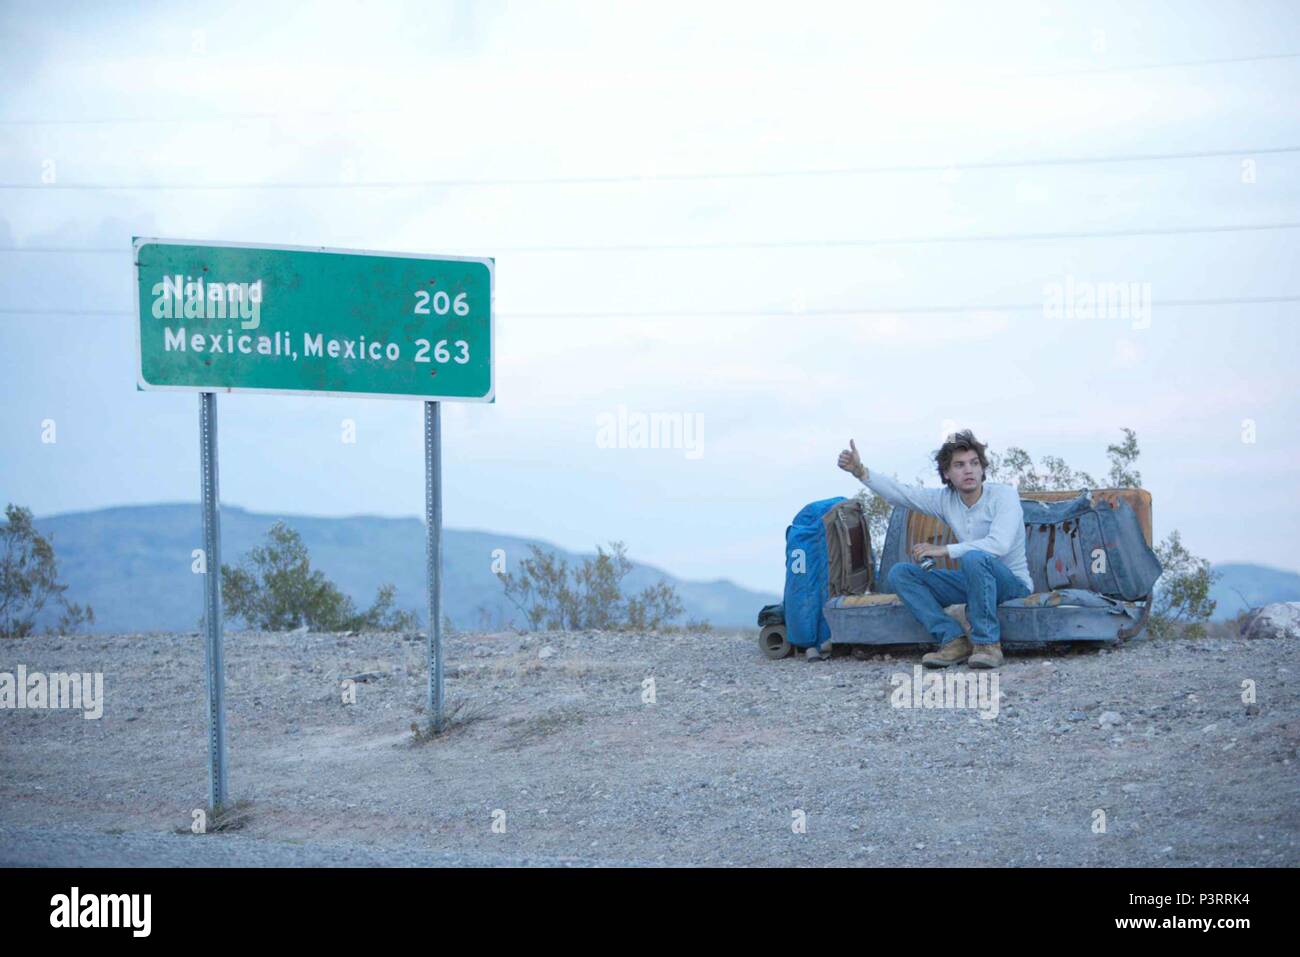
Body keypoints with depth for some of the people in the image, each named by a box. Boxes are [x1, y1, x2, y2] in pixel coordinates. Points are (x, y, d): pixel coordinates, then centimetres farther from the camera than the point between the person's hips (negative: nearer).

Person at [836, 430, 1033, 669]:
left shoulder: (1004, 495, -16)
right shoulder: (945, 499, 1)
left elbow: (999, 544, -30)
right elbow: (899, 492, -3)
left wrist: (943, 550, -28)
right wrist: (860, 471, -20)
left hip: (1013, 582, -7)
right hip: (974, 580, 7)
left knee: (974, 558, -39)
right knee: (900, 573, -7)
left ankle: (987, 642, -27)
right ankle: (954, 640, -18)